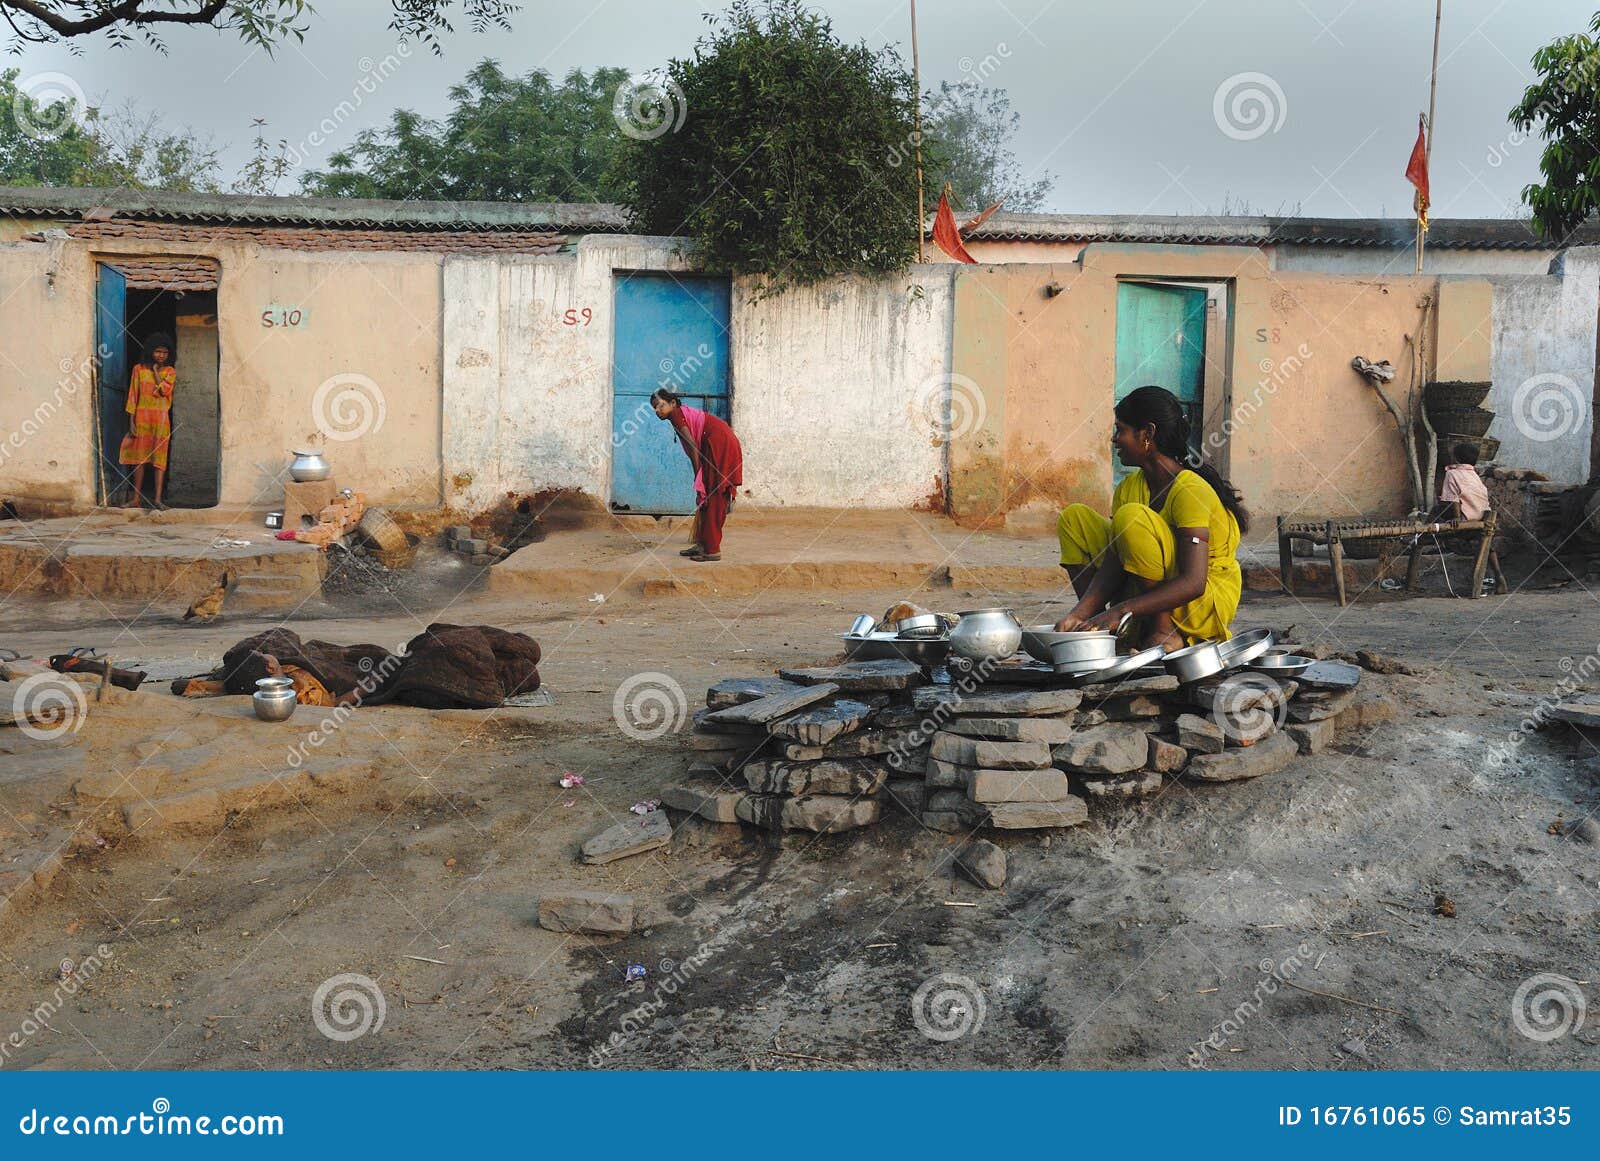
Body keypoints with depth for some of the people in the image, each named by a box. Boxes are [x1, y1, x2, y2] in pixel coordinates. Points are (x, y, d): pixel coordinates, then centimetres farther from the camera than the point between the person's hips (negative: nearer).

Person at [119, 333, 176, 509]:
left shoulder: (170, 371, 5)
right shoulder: (139, 368, 5)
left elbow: (164, 390, -14)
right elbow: (133, 395, 3)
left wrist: (155, 370, -6)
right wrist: (131, 421, -3)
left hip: (161, 418, -1)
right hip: (141, 417, 1)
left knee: (159, 457, -5)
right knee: (139, 457, 3)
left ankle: (157, 498, -7)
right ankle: (136, 498, 8)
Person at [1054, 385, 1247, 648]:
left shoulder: (1190, 491, -22)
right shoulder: (1129, 488, 2)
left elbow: (1193, 584, -31)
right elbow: (1111, 567, -5)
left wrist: (1120, 611, -37)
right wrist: (1081, 613, -23)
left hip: (1209, 603, -8)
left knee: (1131, 517, -29)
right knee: (1075, 518, 5)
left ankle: (1165, 633, -20)